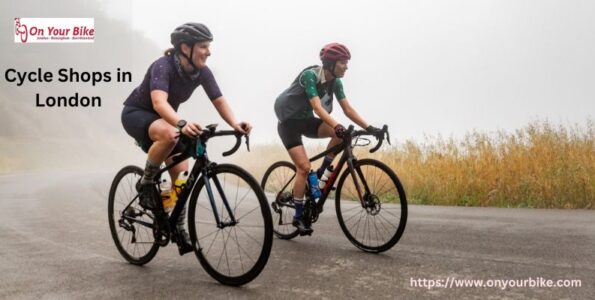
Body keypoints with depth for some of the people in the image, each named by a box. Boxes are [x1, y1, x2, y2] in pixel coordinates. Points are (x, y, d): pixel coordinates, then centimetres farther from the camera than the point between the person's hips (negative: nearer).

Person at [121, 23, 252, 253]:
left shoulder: (202, 71, -15)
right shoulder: (163, 66, -32)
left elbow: (219, 101, -16)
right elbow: (159, 102, -48)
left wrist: (234, 123, -36)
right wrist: (182, 124, -66)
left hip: (165, 119, 6)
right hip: (136, 114, -6)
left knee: (182, 176, -4)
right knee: (169, 134, -40)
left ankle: (179, 230, 11)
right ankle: (146, 183, -16)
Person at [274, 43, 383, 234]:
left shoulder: (335, 82, -4)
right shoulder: (310, 75, -25)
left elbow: (347, 109, -6)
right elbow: (317, 107, -36)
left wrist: (369, 128, -17)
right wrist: (337, 126, -50)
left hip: (306, 120, 7)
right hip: (289, 122, -6)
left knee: (341, 134, -18)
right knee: (304, 167, -18)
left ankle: (320, 174, -3)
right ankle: (298, 217, -6)